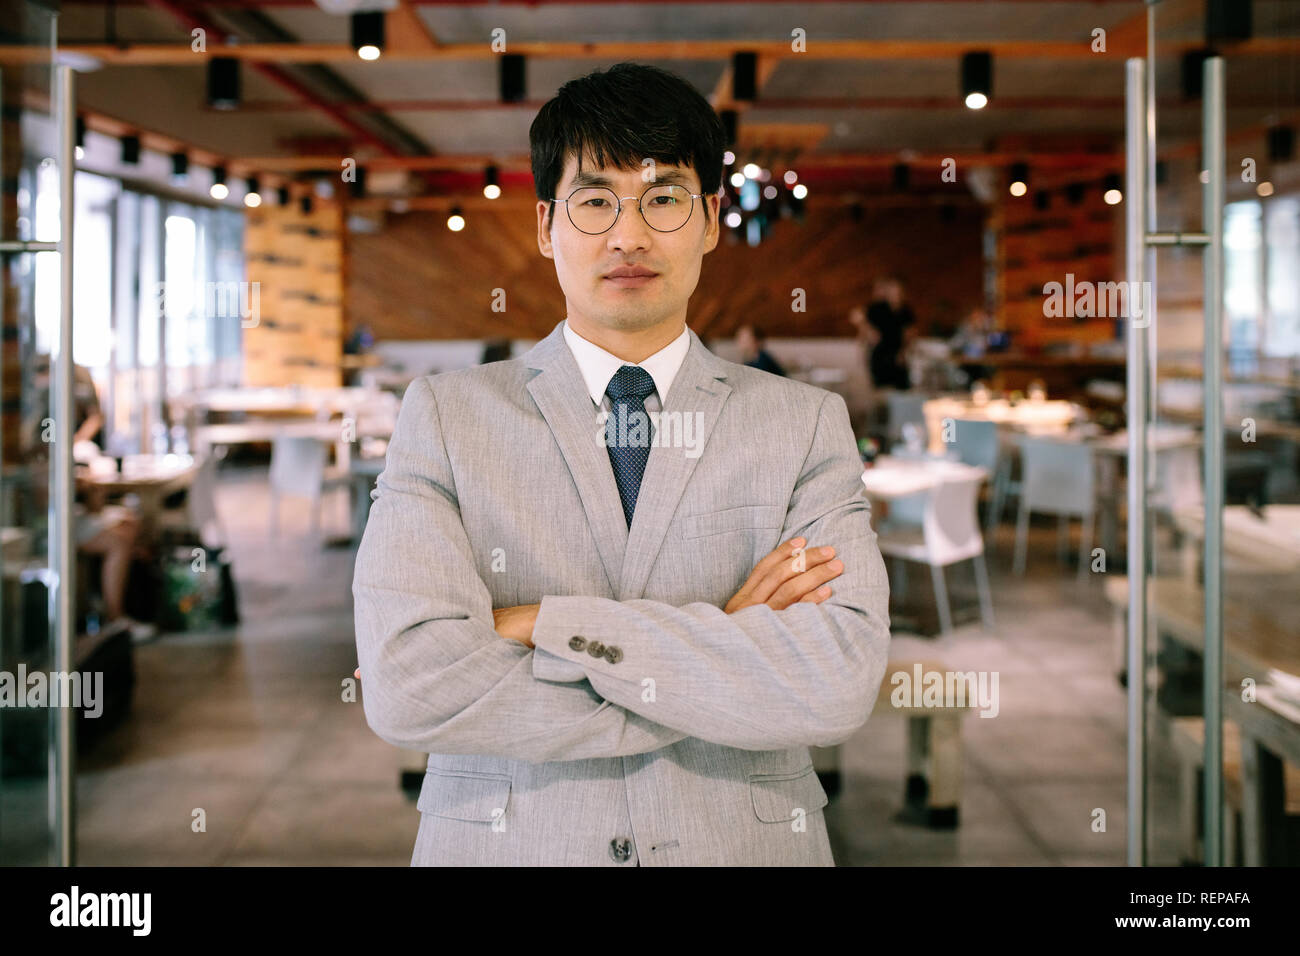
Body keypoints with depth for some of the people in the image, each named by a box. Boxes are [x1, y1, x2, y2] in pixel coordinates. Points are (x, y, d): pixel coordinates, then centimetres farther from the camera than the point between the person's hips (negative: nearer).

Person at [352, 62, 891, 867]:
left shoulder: (806, 425, -2)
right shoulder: (445, 414, -3)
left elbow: (841, 682, -17)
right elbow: (407, 687, -17)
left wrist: (543, 622, -19)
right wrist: (721, 649, -16)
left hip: (744, 843, 1)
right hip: (506, 845, 0)